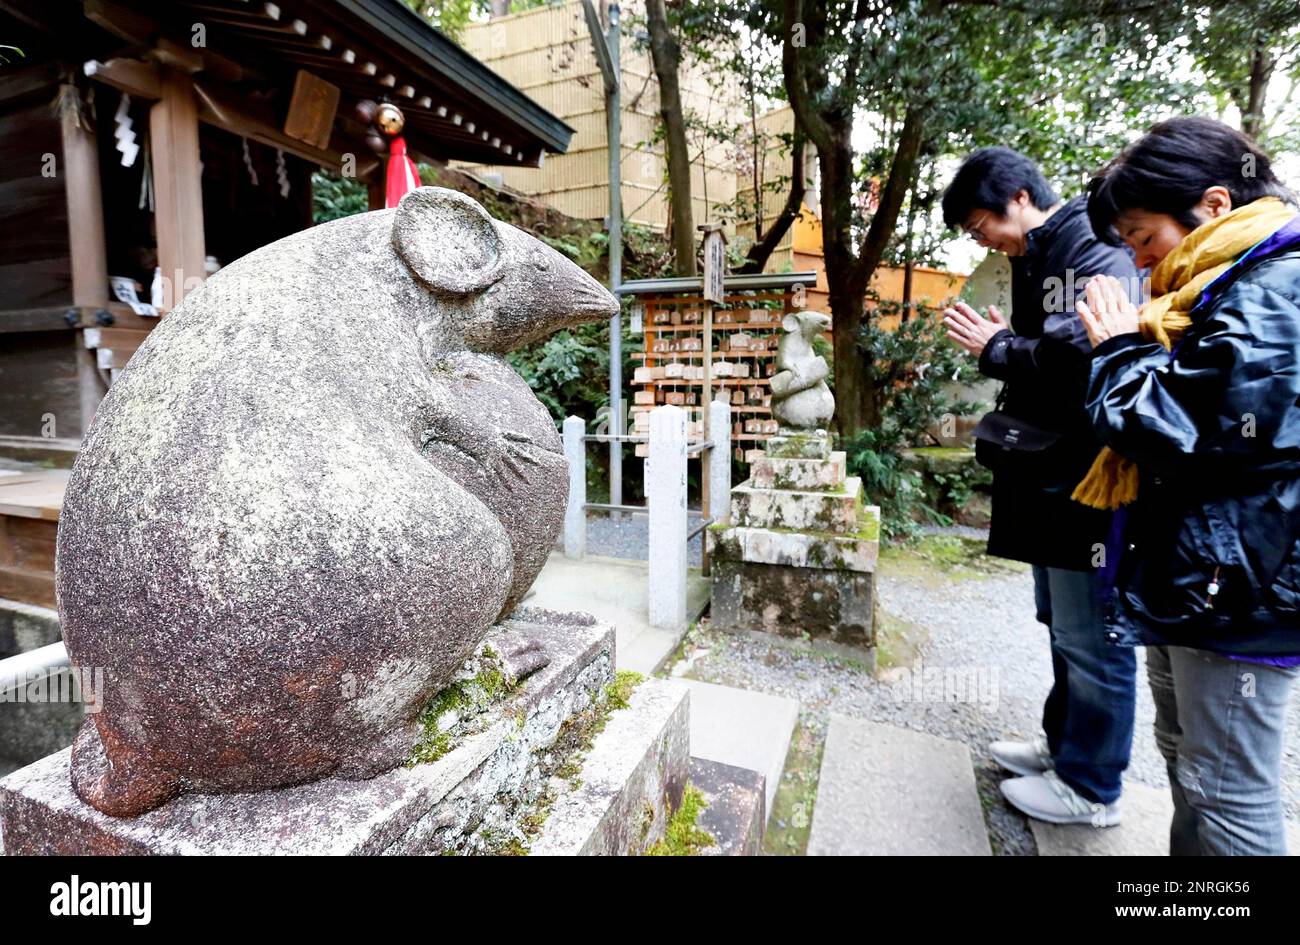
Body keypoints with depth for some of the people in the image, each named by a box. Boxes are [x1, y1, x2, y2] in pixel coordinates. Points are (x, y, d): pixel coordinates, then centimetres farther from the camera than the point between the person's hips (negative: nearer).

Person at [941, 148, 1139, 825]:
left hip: (1086, 482, -10)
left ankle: (1090, 786, 21)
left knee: (1089, 636, 3)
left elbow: (1079, 354, -28)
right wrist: (1002, 342, 1)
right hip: (1049, 476, 10)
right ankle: (1064, 744, 38)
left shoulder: (1094, 249, -13)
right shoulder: (1038, 258, 16)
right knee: (1061, 623, 20)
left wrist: (997, 350, -13)